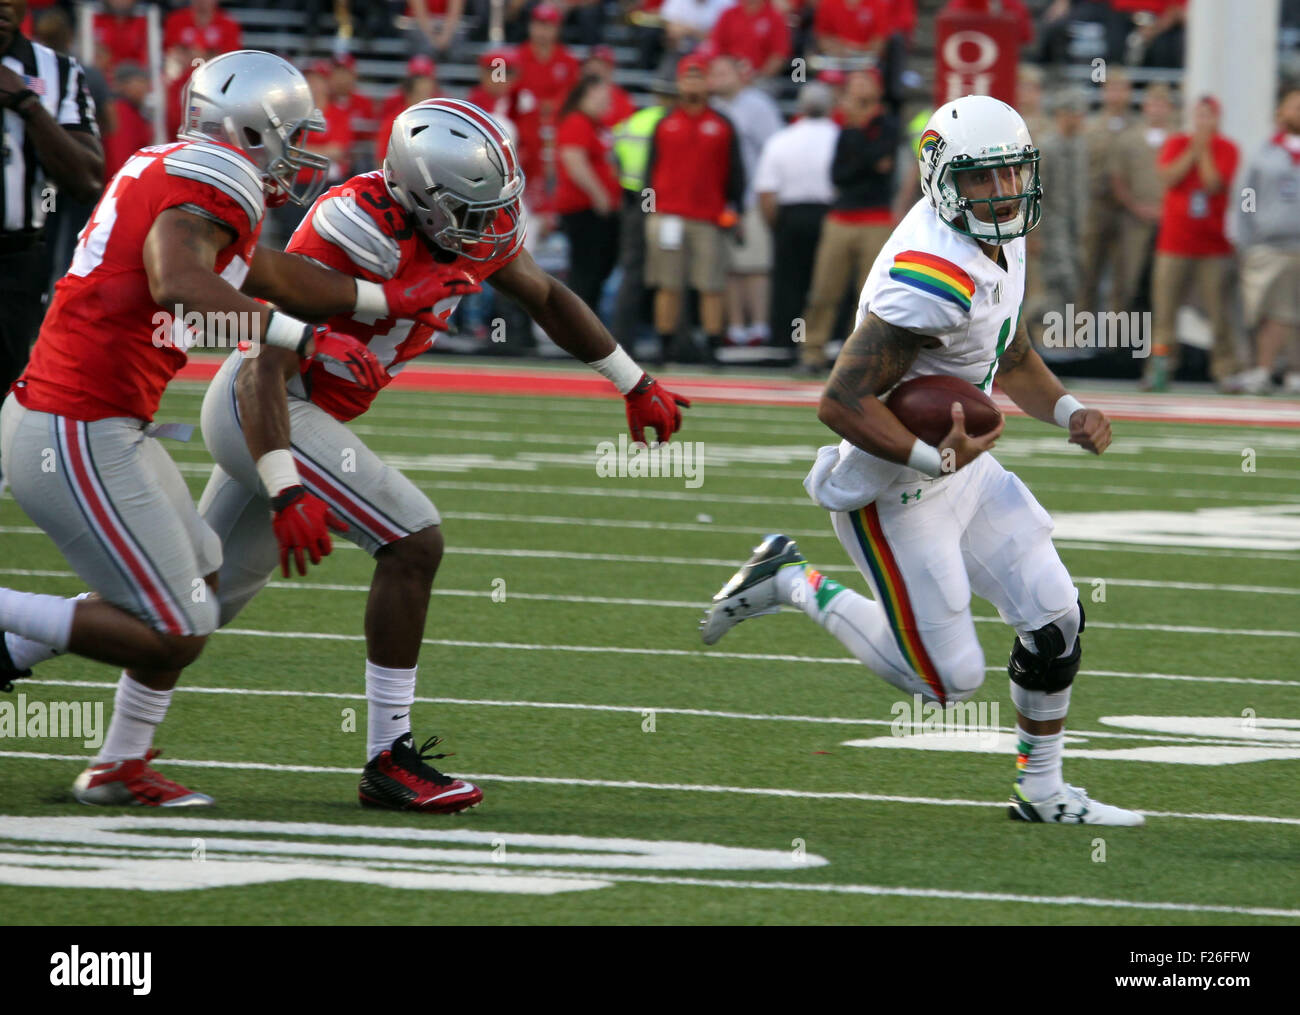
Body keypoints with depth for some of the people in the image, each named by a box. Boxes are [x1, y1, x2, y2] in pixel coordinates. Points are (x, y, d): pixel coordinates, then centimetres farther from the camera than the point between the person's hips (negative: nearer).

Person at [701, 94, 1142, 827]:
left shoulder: (1000, 245, 0)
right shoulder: (933, 279, -31)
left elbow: (1013, 363, 17)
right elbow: (842, 403, -31)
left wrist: (1069, 412, -1)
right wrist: (936, 460, -33)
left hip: (962, 469, 9)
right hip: (894, 494, -9)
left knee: (1055, 616, 6)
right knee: (949, 679, -1)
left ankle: (1043, 792, 22)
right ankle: (796, 586, 15)